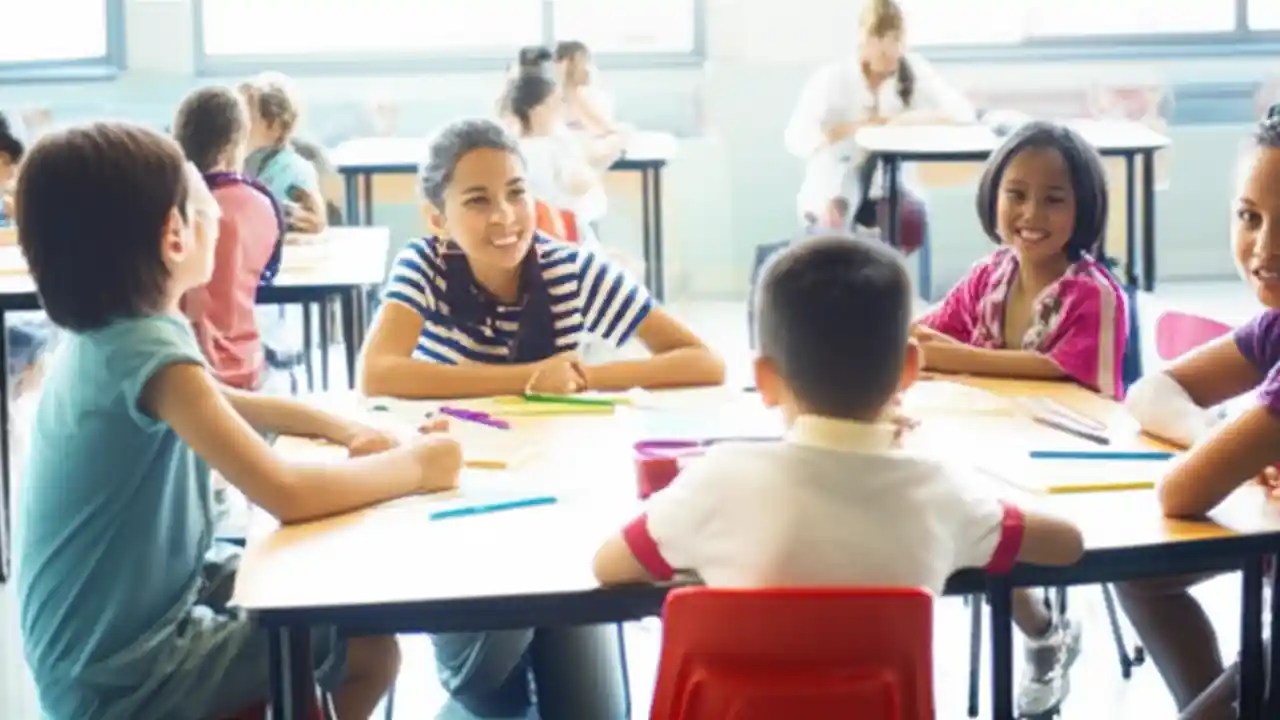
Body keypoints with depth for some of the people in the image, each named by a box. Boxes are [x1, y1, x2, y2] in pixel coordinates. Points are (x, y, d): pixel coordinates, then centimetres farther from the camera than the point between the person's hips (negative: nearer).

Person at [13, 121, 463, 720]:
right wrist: (414, 466, -18)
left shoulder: (106, 332, 3)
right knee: (370, 652, -2)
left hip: (104, 634, 9)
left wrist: (347, 431, 5)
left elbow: (225, 406, 19)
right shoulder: (148, 350, -26)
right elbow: (286, 493, -33)